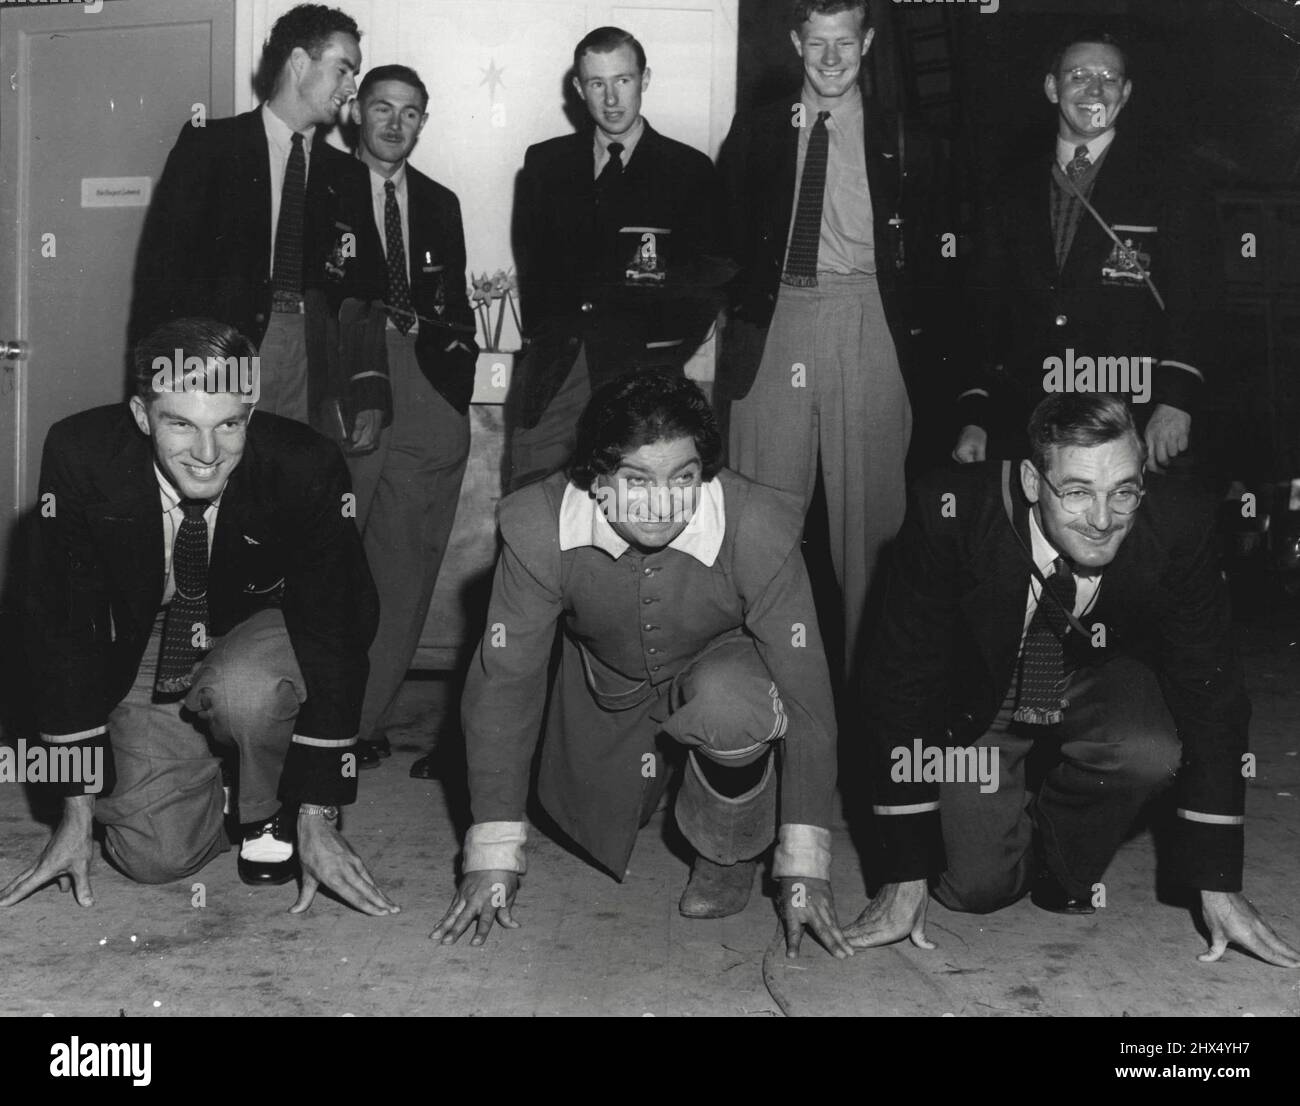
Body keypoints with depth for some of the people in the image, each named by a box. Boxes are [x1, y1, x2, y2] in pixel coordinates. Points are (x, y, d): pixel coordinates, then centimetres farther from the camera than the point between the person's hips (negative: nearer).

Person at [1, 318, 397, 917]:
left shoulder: (305, 468, -27)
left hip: (264, 632, -1)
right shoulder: (80, 455, -23)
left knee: (243, 690, -36)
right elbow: (62, 624, -17)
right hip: (145, 654, 1)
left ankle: (271, 812, -4)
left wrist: (318, 817, -23)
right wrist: (77, 812, -15)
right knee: (154, 855, -13)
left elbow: (335, 628, -22)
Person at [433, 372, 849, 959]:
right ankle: (657, 765, 43)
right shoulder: (539, 528, -31)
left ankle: (728, 851, -4)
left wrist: (804, 867, -28)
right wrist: (493, 856, -23)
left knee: (731, 706, -36)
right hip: (605, 683, 2)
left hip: (719, 664, -2)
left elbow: (805, 694, -28)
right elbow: (502, 683, -23)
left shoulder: (758, 529, -34)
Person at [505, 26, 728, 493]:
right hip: (551, 370, 3)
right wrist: (546, 334, 1)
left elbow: (707, 281, 6)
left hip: (640, 371, -2)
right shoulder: (544, 162, 16)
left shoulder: (690, 169, 8)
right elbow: (531, 261, 15)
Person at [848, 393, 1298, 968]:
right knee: (976, 888, -11)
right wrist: (903, 877, -24)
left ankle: (1062, 861, 2)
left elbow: (1210, 692, -19)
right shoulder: (949, 513, -32)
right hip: (982, 698, -1)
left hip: (1099, 683, 1)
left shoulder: (1178, 522, -27)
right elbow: (903, 683, -25)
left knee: (1153, 753, -31)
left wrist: (1219, 885, -19)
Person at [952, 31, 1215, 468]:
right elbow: (987, 305, 11)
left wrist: (1176, 400, -18)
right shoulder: (1013, 188, 13)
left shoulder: (1165, 178, 3)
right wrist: (974, 419, 2)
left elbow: (1192, 297, -4)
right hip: (1021, 423, 3)